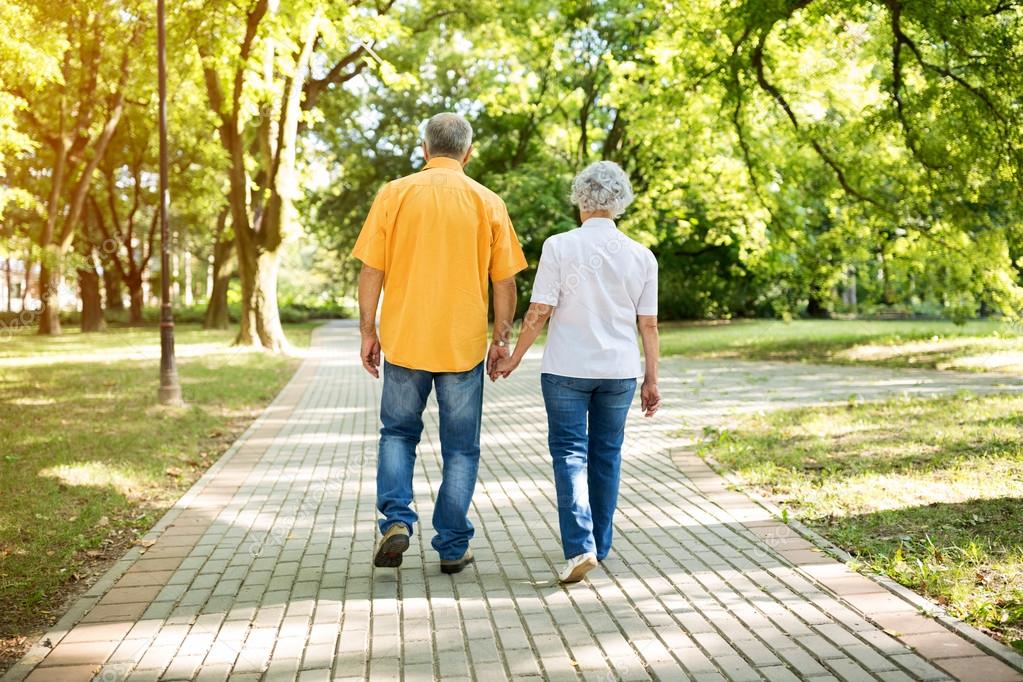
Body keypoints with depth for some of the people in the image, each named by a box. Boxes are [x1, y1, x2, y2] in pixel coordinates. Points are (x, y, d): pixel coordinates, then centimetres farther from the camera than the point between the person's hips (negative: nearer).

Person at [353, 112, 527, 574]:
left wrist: (368, 331, 6)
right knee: (461, 449, 11)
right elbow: (504, 281, 1)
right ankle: (452, 548, 15)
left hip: (404, 341, 0)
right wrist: (501, 338, 11)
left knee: (398, 433, 19)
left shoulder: (394, 194, -1)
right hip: (464, 344, 0)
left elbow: (371, 271, -2)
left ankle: (396, 520, 2)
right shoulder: (488, 203, 0)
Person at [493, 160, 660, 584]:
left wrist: (514, 358, 4)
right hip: (620, 372, 3)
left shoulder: (559, 246, -8)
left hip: (567, 369, -3)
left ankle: (579, 546, -10)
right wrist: (651, 379, 11)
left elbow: (538, 313, -9)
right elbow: (648, 325, 3)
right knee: (607, 454, 14)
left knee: (570, 453, 3)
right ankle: (600, 546, 24)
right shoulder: (641, 255, 2)